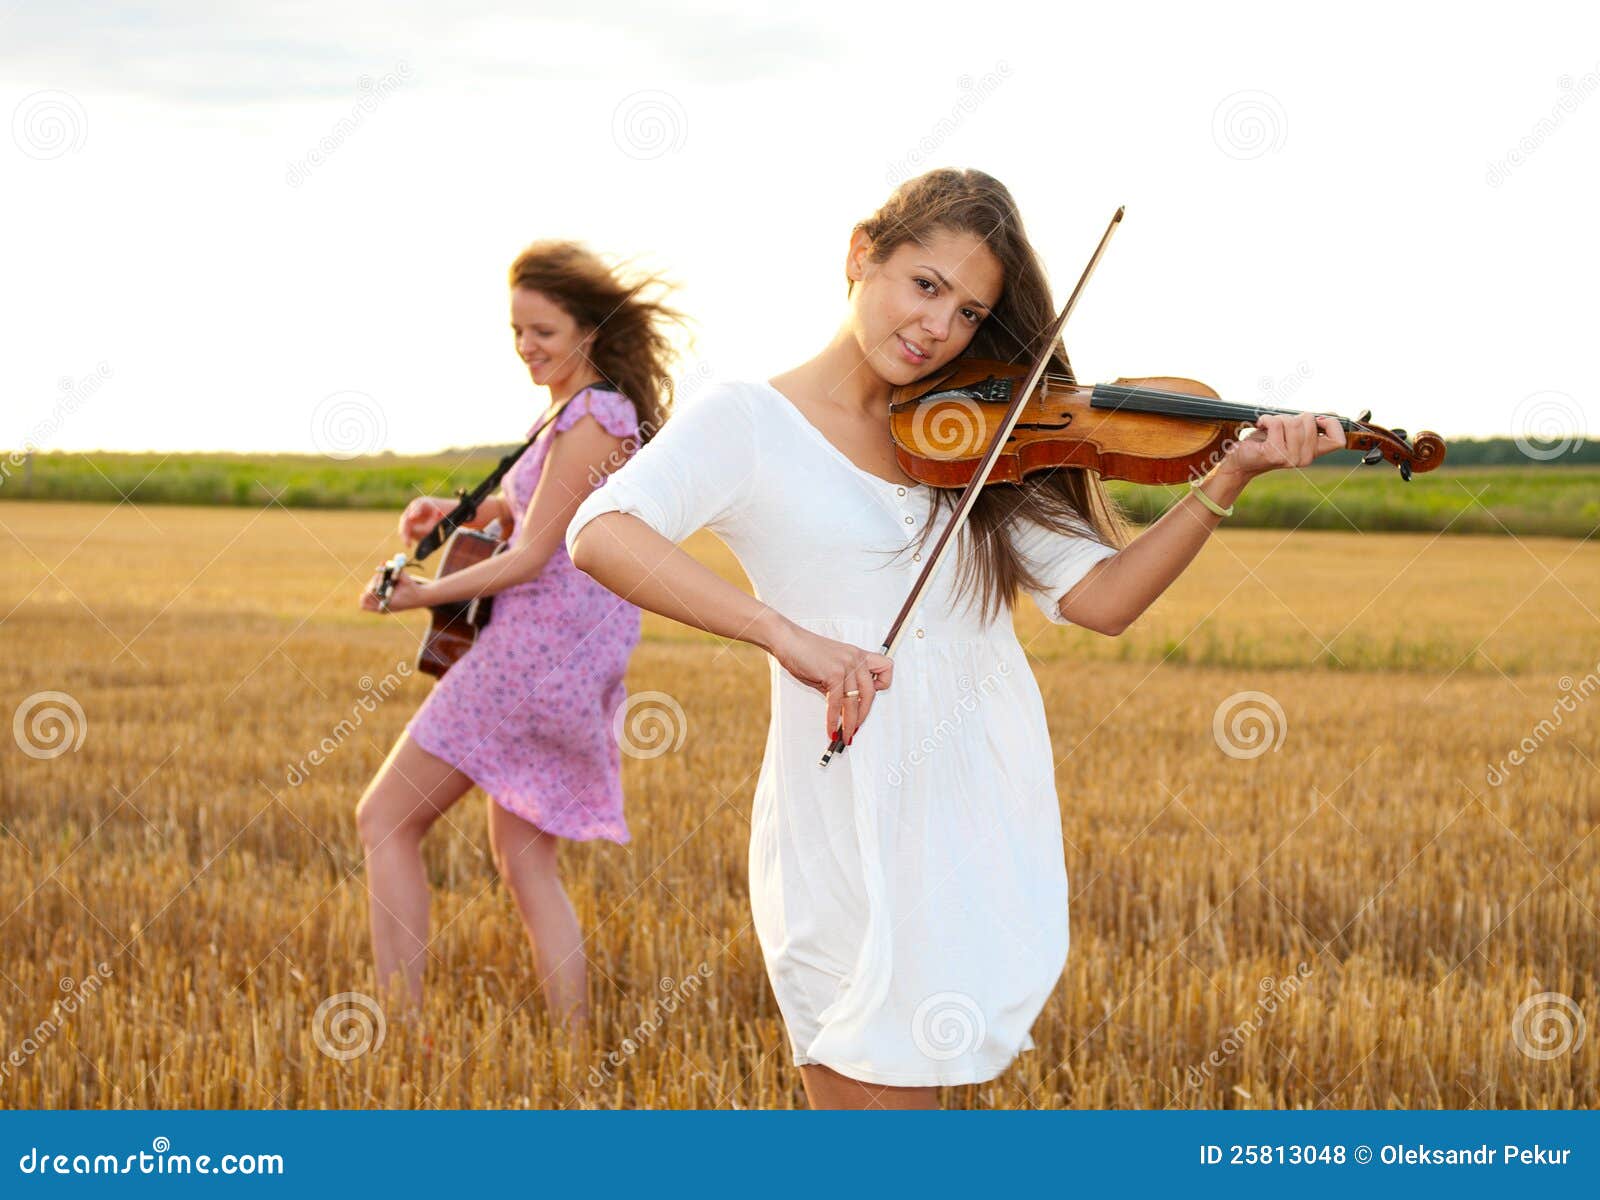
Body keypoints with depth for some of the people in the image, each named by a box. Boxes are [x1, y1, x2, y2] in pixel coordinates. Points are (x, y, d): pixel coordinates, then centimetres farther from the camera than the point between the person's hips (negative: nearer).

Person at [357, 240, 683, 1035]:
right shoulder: (603, 410, 14)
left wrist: (425, 594, -8)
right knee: (524, 858, 13)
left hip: (538, 650, -10)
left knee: (386, 820, -2)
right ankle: (574, 1042, 11)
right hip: (575, 663, 10)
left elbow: (532, 556, -17)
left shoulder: (590, 418, -16)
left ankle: (401, 1020, -5)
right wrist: (459, 513, 6)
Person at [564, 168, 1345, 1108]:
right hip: (846, 822, -4)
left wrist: (1226, 483, -13)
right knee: (869, 1091, -1)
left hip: (985, 815, 4)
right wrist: (787, 634, -32)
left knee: (916, 1079, 10)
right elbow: (600, 536, -22)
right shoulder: (749, 421, -5)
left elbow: (1100, 598, 1)